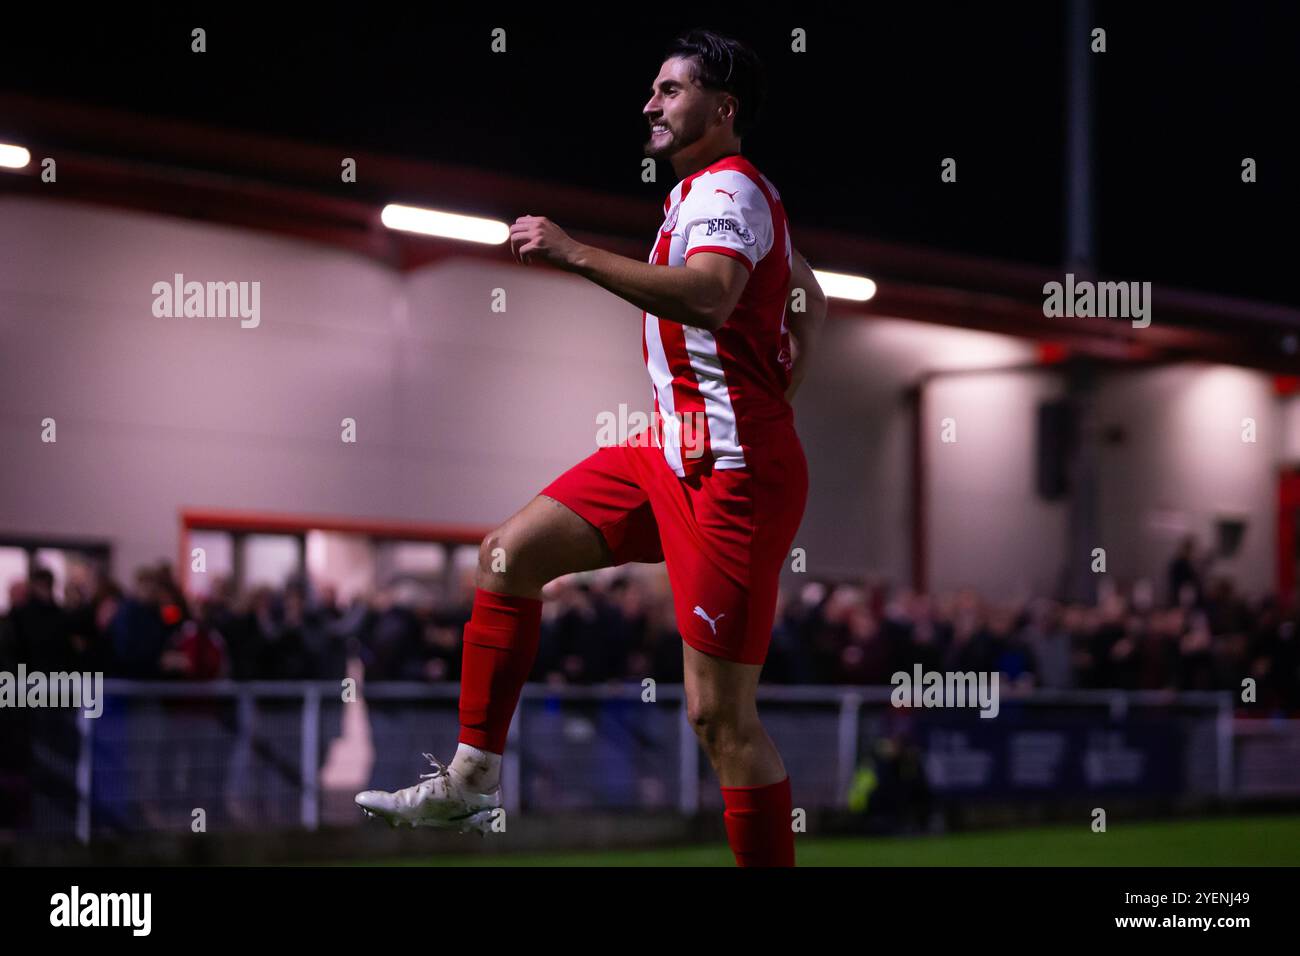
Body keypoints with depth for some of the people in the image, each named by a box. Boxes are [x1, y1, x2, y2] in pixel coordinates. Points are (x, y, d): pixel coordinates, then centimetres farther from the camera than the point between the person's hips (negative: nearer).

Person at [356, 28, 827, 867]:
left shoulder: (724, 188, -13)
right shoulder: (723, 191, 18)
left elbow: (710, 296, -36)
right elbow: (809, 304, 33)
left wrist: (575, 254, -33)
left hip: (731, 477, -10)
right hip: (671, 451, 10)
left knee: (721, 716, -10)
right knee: (508, 556, 9)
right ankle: (472, 782, 16)